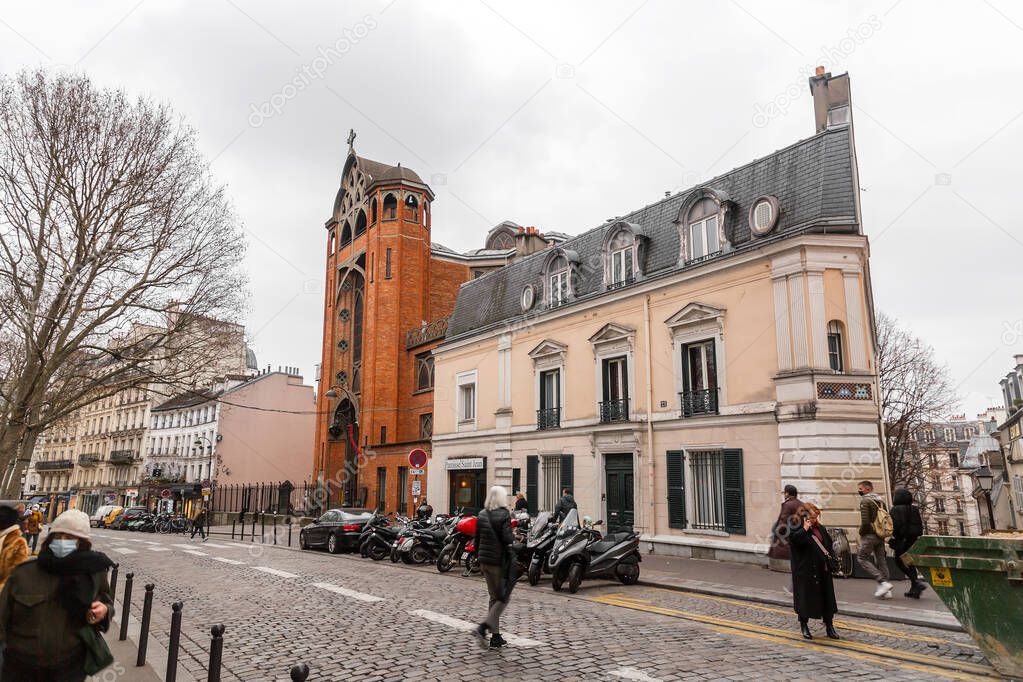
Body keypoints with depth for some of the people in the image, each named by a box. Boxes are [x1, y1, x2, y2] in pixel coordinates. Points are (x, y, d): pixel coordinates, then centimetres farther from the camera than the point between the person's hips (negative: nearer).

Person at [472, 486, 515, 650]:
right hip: (499, 561, -7)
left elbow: (477, 539, 12)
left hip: (485, 560, 7)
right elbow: (508, 539, -19)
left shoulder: (482, 515, 8)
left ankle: (495, 636, 17)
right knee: (503, 598, 3)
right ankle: (483, 627, -12)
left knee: (494, 597, 15)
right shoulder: (504, 515, -12)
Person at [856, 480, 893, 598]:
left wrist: (861, 532, -3)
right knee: (881, 560, 10)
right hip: (881, 535, 8)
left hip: (870, 535, -8)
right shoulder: (881, 501, 15)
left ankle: (883, 582, -13)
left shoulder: (865, 501, -11)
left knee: (862, 558, -2)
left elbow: (865, 521, -18)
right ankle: (886, 591, 10)